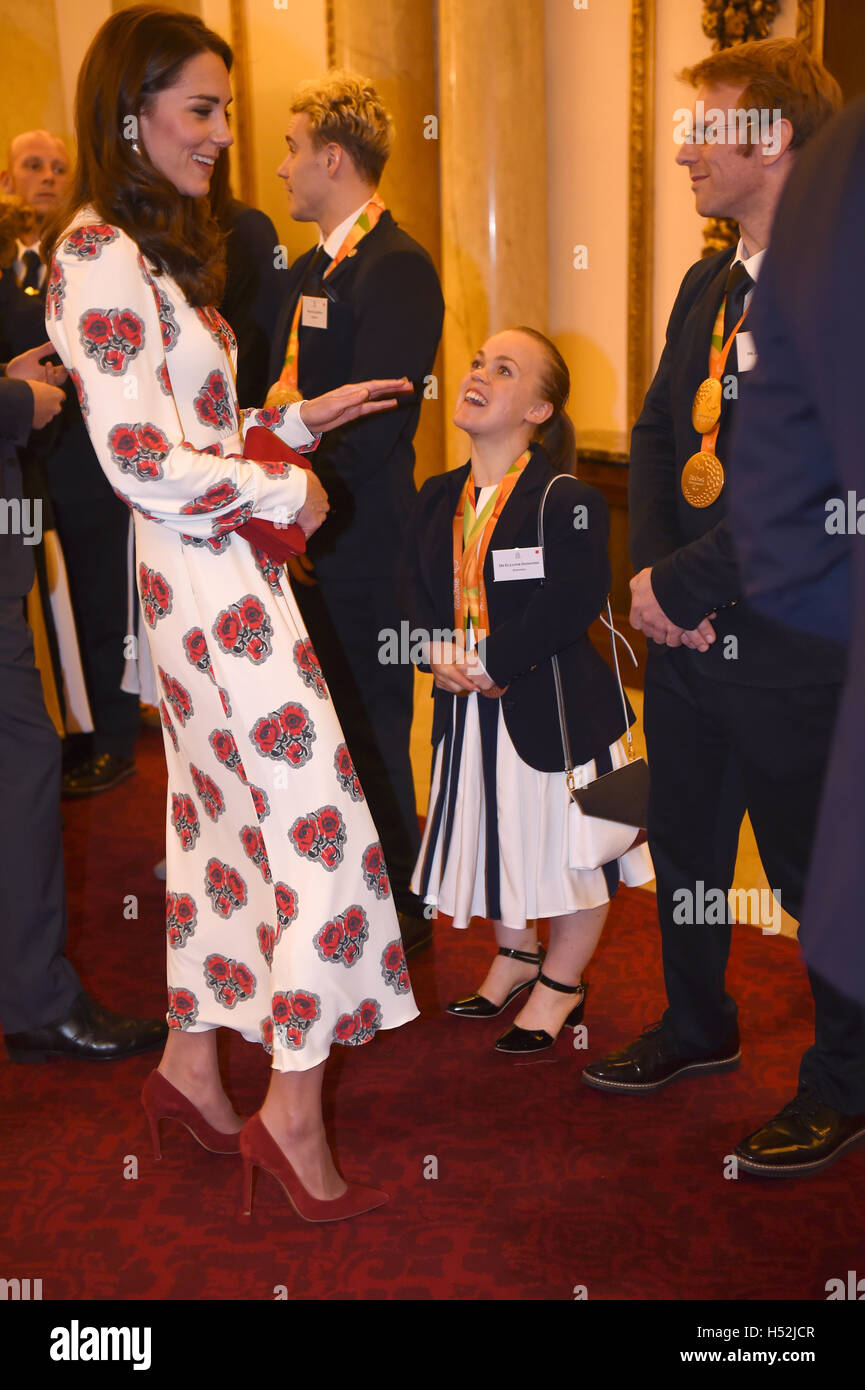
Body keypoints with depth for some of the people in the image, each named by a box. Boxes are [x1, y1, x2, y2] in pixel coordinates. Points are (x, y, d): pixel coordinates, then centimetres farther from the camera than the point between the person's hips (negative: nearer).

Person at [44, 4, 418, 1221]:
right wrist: (284, 491, -9)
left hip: (209, 572, 10)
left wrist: (297, 420, 14)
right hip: (212, 582, -10)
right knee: (319, 822, -6)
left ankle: (191, 1064, 29)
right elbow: (144, 462, -18)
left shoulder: (150, 248, 16)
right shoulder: (102, 254, -13)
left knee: (219, 815, 15)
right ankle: (292, 1111, 6)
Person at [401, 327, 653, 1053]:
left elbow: (570, 603, -22)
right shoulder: (439, 497, 7)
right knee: (493, 835, 19)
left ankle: (562, 983, 29)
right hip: (468, 706, 6)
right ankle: (516, 954, 43)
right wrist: (439, 653, -13)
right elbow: (416, 586, 5)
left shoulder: (568, 502, -14)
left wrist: (494, 664, -22)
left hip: (552, 703, -6)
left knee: (566, 845, 7)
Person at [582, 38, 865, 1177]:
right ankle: (698, 1027, 43)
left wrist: (680, 584, -17)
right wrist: (652, 571, -2)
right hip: (687, 632, 8)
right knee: (684, 846, 20)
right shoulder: (707, 286, 11)